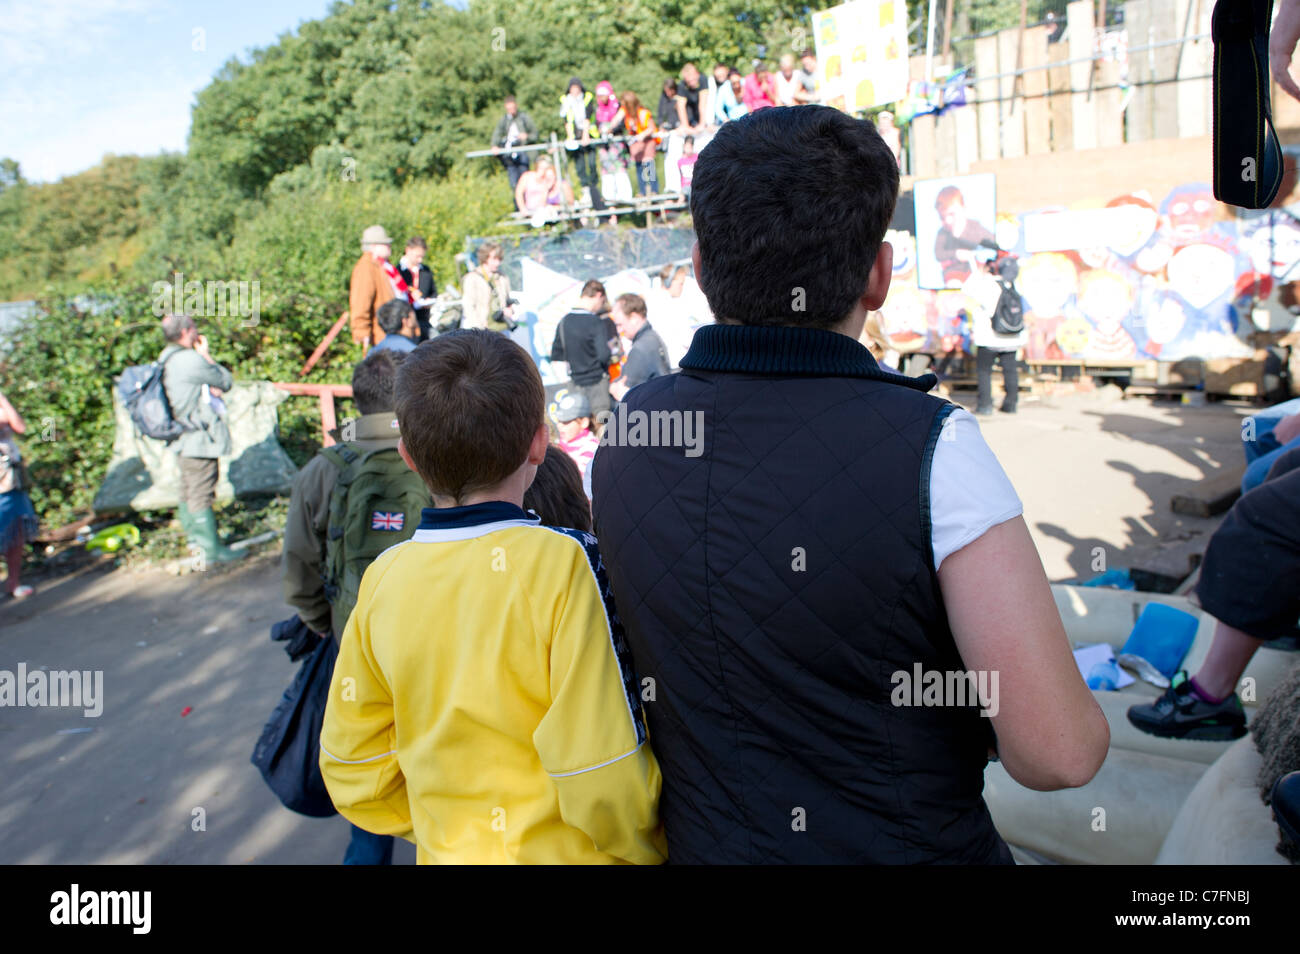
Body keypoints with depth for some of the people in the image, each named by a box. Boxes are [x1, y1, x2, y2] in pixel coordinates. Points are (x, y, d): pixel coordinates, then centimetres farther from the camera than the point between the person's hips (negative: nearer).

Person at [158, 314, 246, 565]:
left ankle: (196, 540, 32)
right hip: (200, 439, -10)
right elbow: (226, 381, -8)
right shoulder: (191, 360, -20)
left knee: (189, 492, 18)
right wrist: (206, 354, -2)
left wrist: (211, 387, -6)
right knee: (202, 495, -5)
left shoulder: (167, 360, 12)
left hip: (186, 438, 10)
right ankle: (212, 549, 0)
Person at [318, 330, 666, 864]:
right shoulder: (564, 562, -23)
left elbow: (354, 777, 0)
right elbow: (606, 784, -22)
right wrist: (652, 848, -4)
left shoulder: (382, 579, -9)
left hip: (445, 851, 4)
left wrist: (452, 829, 12)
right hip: (565, 852, -4)